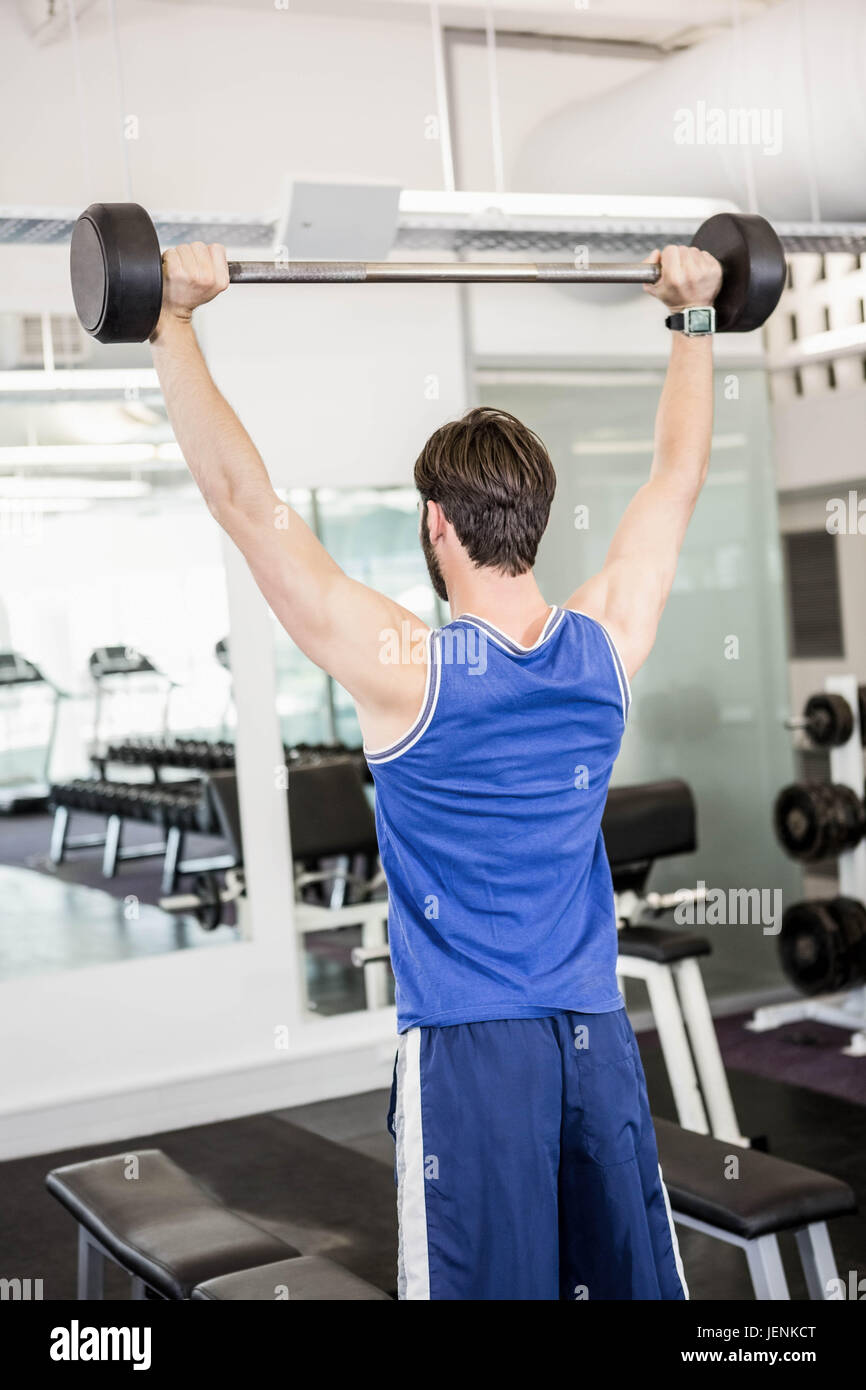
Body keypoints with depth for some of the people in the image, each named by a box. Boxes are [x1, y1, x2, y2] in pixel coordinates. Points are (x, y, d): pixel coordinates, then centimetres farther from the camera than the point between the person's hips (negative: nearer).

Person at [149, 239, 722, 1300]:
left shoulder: (403, 667, -16)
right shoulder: (608, 645, -3)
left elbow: (244, 498, -16)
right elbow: (678, 472, 11)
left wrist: (173, 317, -9)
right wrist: (692, 317, 21)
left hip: (471, 1054, -4)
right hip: (597, 1043, 5)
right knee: (631, 1280, 15)